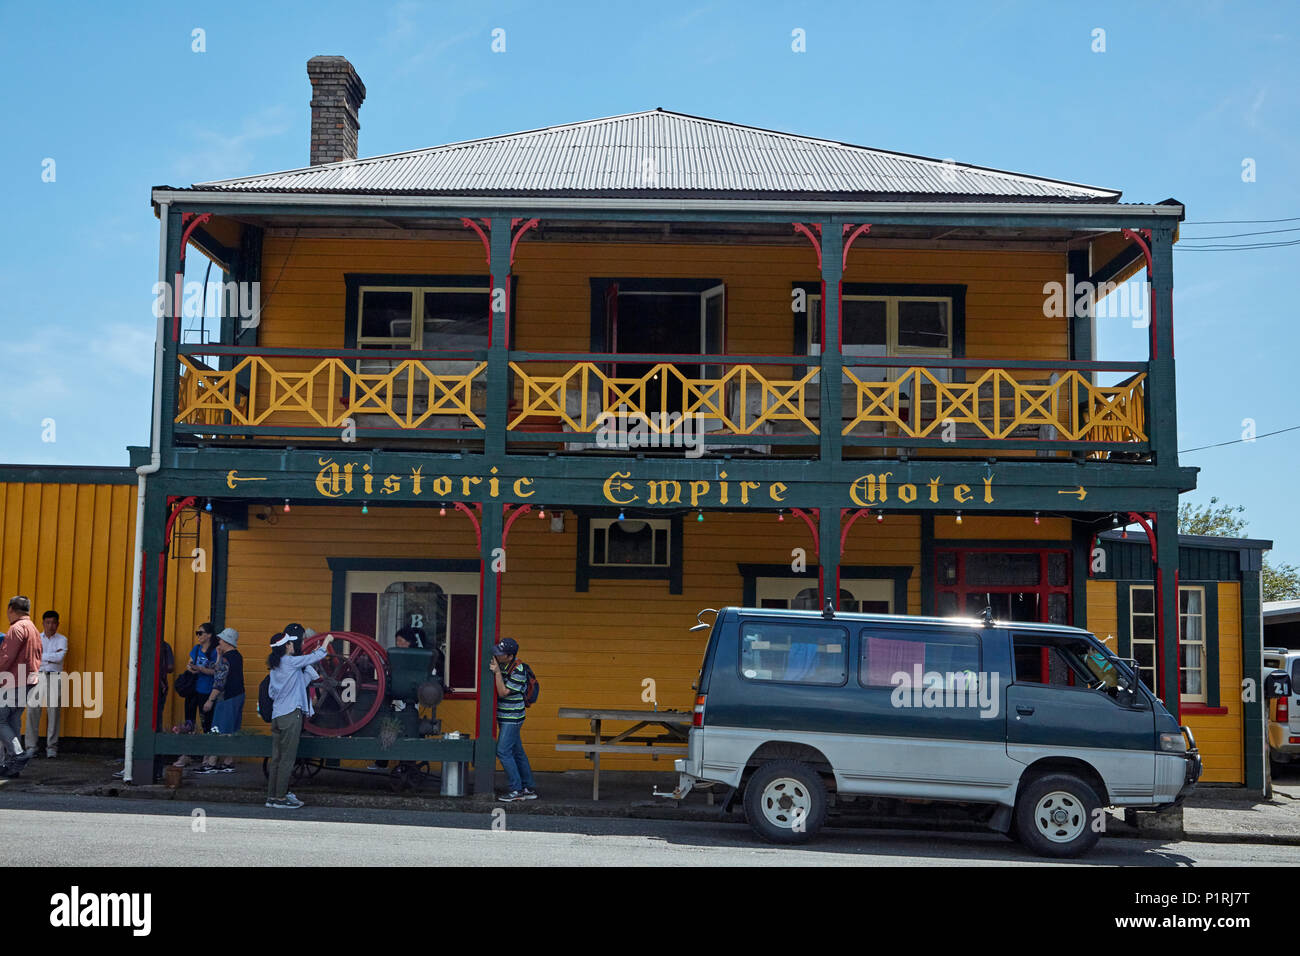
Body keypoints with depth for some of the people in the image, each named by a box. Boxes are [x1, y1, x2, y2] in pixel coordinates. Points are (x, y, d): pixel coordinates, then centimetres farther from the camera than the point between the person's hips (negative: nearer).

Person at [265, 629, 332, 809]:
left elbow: (271, 692, 17)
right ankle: (280, 798, -3)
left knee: (276, 758, 10)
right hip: (291, 715, -8)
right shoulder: (291, 661, -10)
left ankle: (272, 796, 13)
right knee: (287, 758, -4)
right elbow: (316, 656, -2)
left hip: (277, 716, 8)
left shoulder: (274, 666, 12)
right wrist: (327, 640, 14)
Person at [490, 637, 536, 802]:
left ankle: (516, 789, -4)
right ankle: (528, 789, 19)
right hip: (504, 717, 9)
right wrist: (495, 670, 3)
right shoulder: (502, 666, 6)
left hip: (512, 718, -9)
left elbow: (503, 692, -21)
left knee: (503, 751, -10)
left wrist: (497, 672, -23)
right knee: (517, 752, 12)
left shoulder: (518, 671, -20)